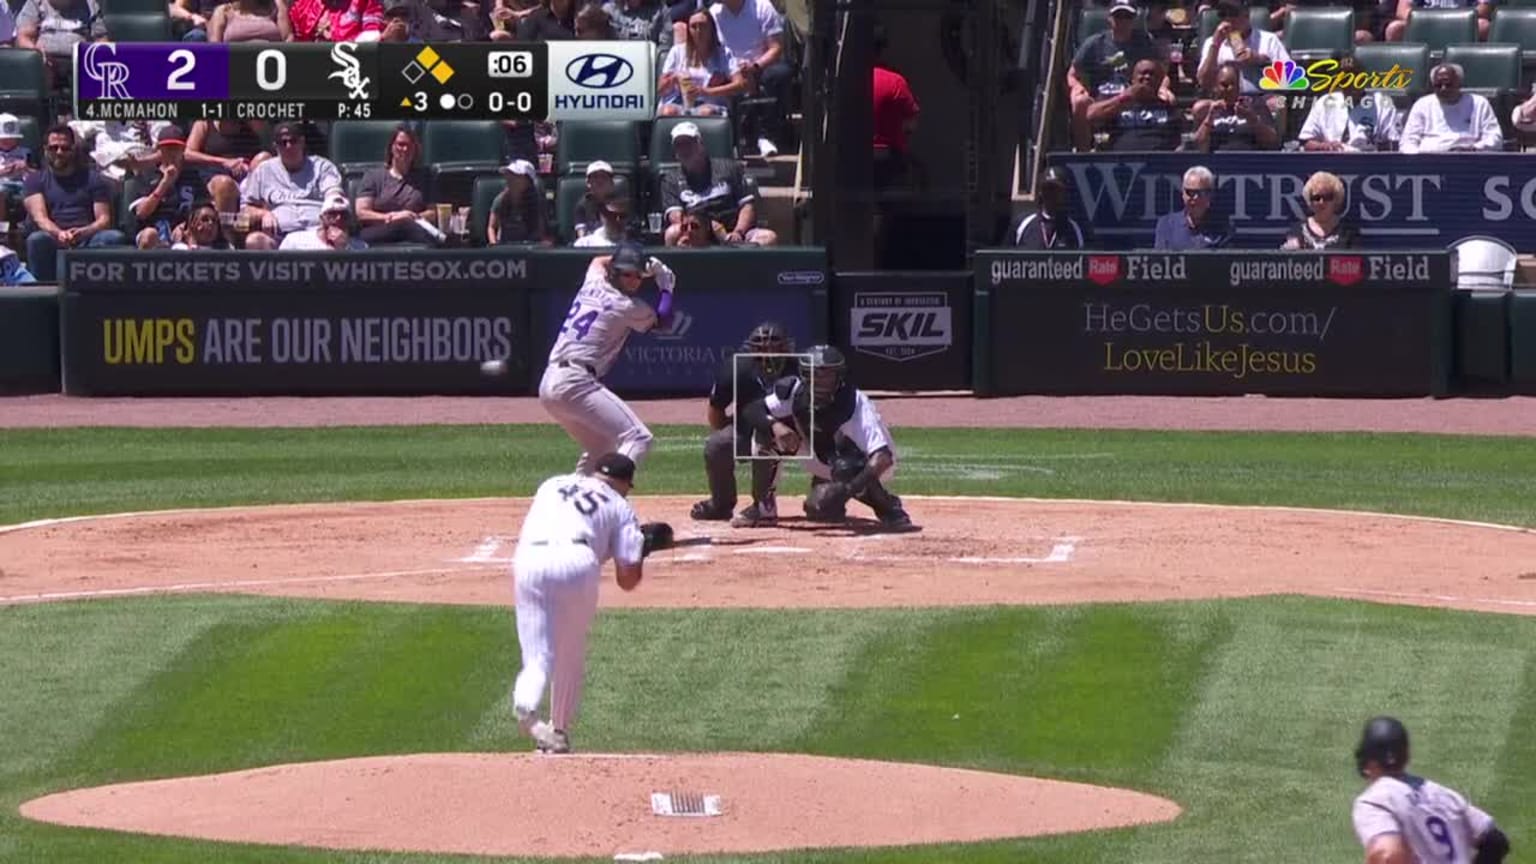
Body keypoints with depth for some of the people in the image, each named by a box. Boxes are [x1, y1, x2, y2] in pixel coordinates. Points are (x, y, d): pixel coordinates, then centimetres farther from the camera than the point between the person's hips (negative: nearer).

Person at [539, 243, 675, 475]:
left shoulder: (593, 284, 14)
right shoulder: (628, 307, -6)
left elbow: (599, 260, 40)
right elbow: (663, 320, 14)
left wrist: (645, 265, 31)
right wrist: (666, 285, 26)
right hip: (576, 384, -9)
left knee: (600, 446, 27)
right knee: (638, 439, -16)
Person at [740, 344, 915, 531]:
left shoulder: (856, 405, -36)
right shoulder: (795, 391, -21)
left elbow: (883, 457, -45)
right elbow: (751, 410, -19)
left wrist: (854, 486, -60)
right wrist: (774, 425, -41)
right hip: (828, 466, 6)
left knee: (846, 468, -36)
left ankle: (891, 510, -18)